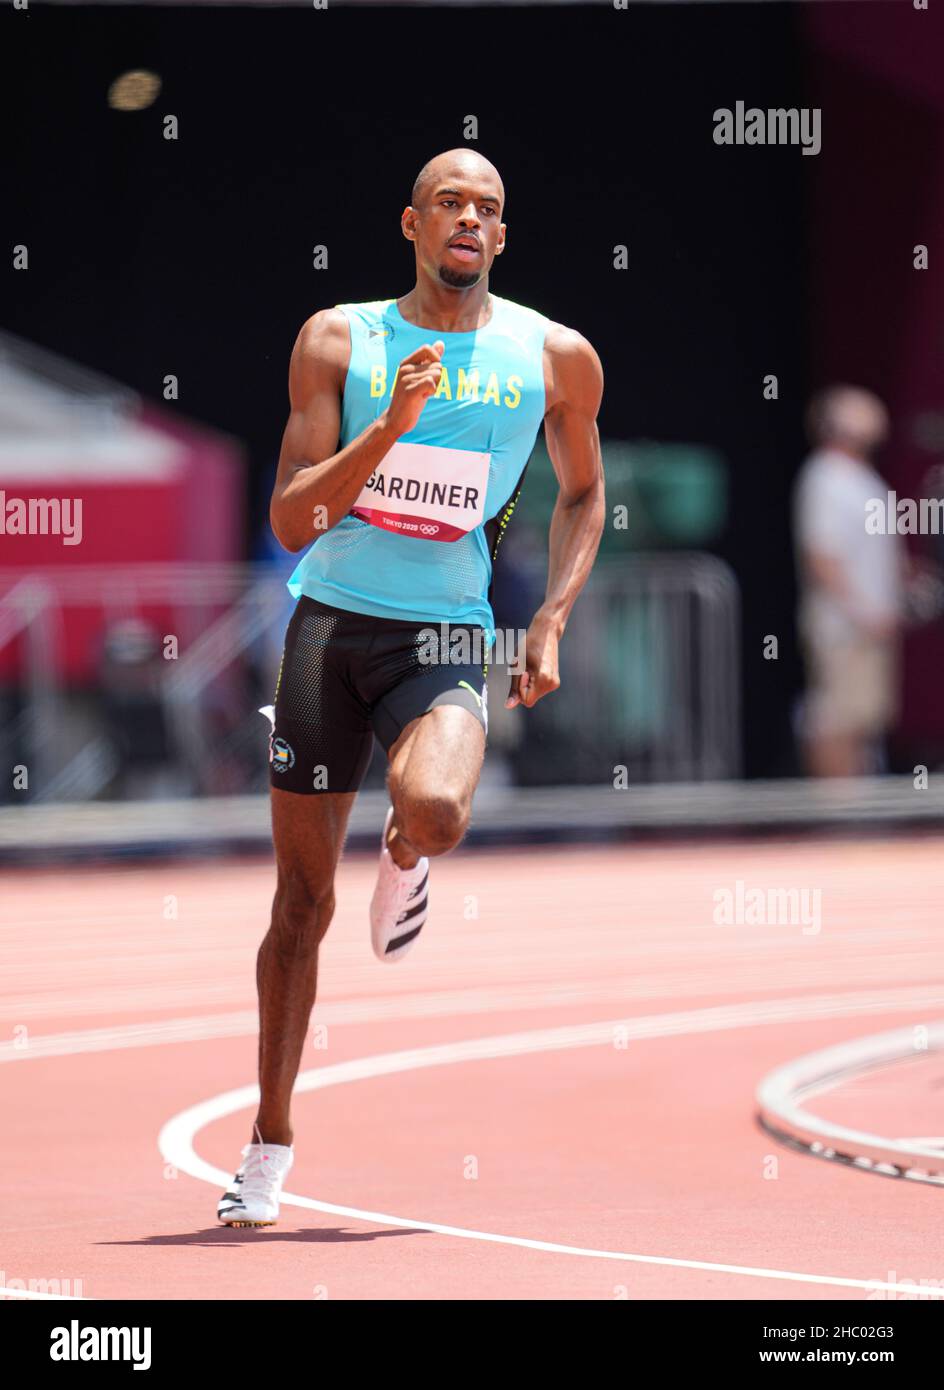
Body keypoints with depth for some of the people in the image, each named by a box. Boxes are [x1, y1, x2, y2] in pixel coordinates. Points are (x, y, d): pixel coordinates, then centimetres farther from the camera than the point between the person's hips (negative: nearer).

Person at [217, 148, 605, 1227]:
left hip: (446, 639, -1)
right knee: (301, 904, 4)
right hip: (331, 622, 1)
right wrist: (387, 431, -20)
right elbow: (290, 521, -6)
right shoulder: (340, 340, 0)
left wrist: (552, 620, 6)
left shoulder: (555, 357, 2)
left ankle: (407, 857, 8)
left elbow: (582, 493, 19)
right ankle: (269, 1147, 18)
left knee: (435, 809, -33)